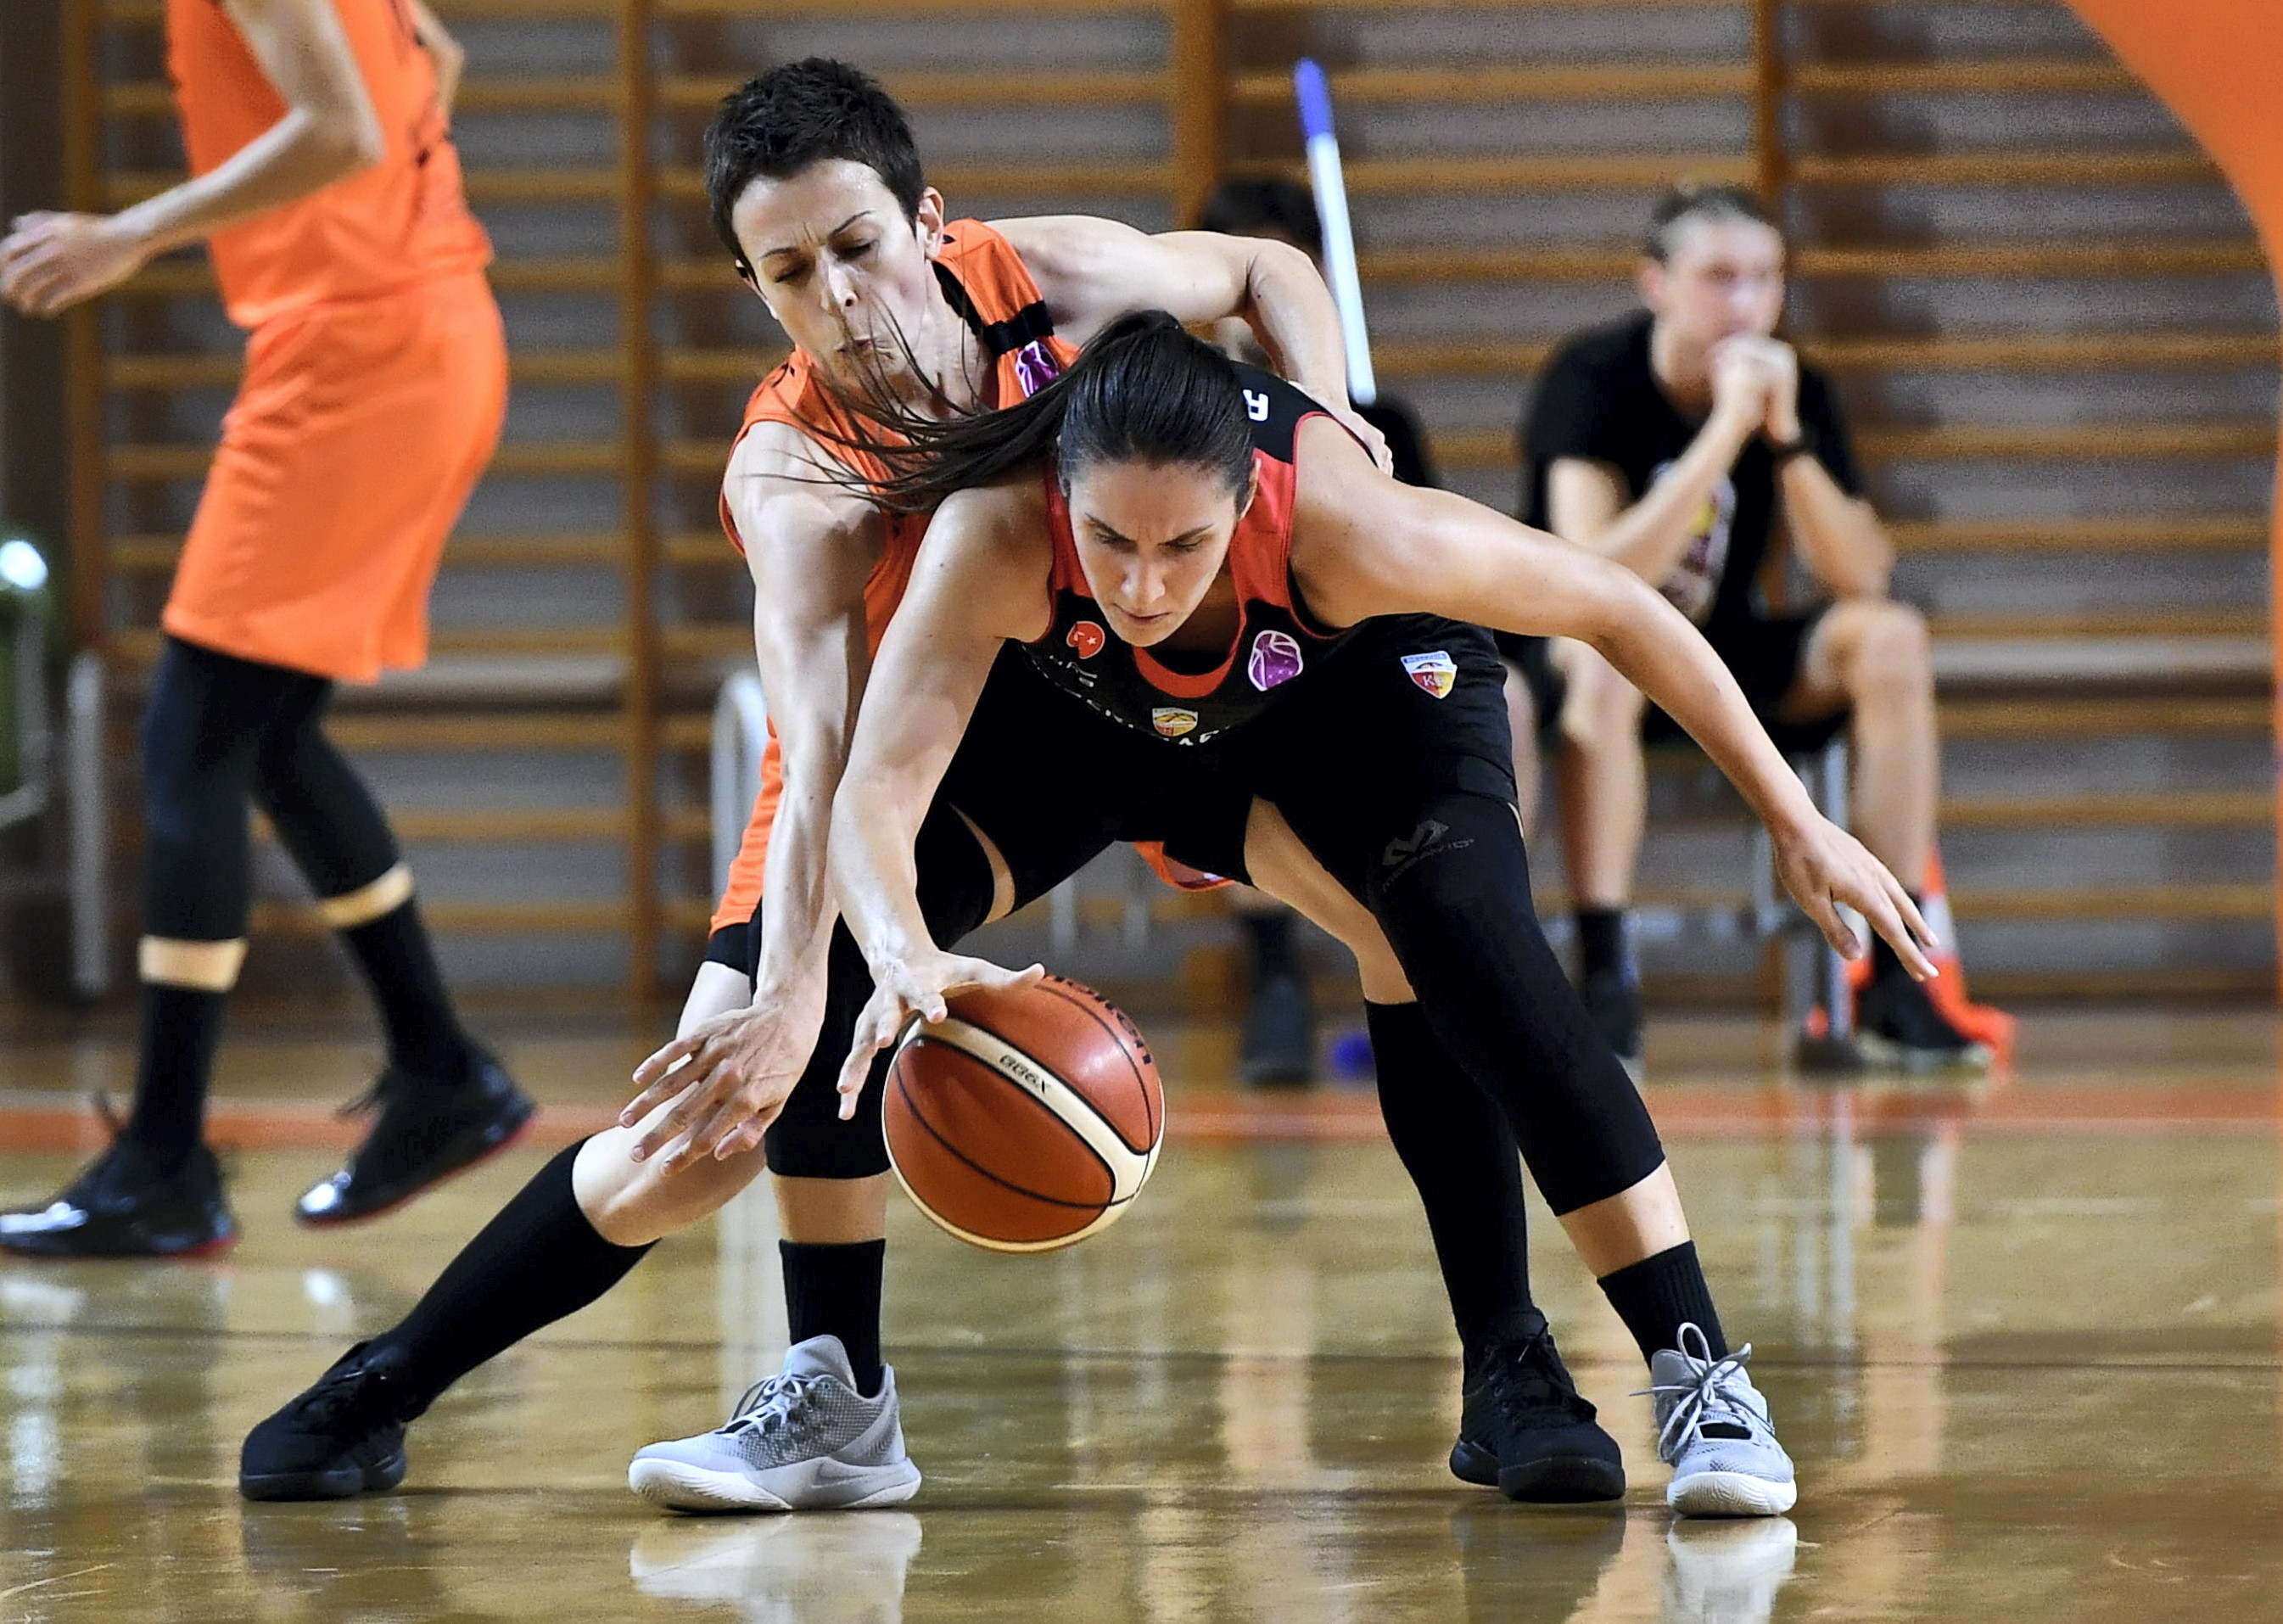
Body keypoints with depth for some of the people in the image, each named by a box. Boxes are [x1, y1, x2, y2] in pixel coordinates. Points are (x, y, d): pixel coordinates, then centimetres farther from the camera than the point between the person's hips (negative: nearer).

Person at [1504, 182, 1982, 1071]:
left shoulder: (1796, 390, -5)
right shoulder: (1591, 377, -18)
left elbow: (1862, 577, -15)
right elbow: (1599, 579, -32)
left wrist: (1786, 436, -27)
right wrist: (1725, 430, -36)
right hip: (1576, 656, -5)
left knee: (1890, 640, -20)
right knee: (1605, 650, -39)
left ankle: (1897, 979, -20)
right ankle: (1604, 983, -36)